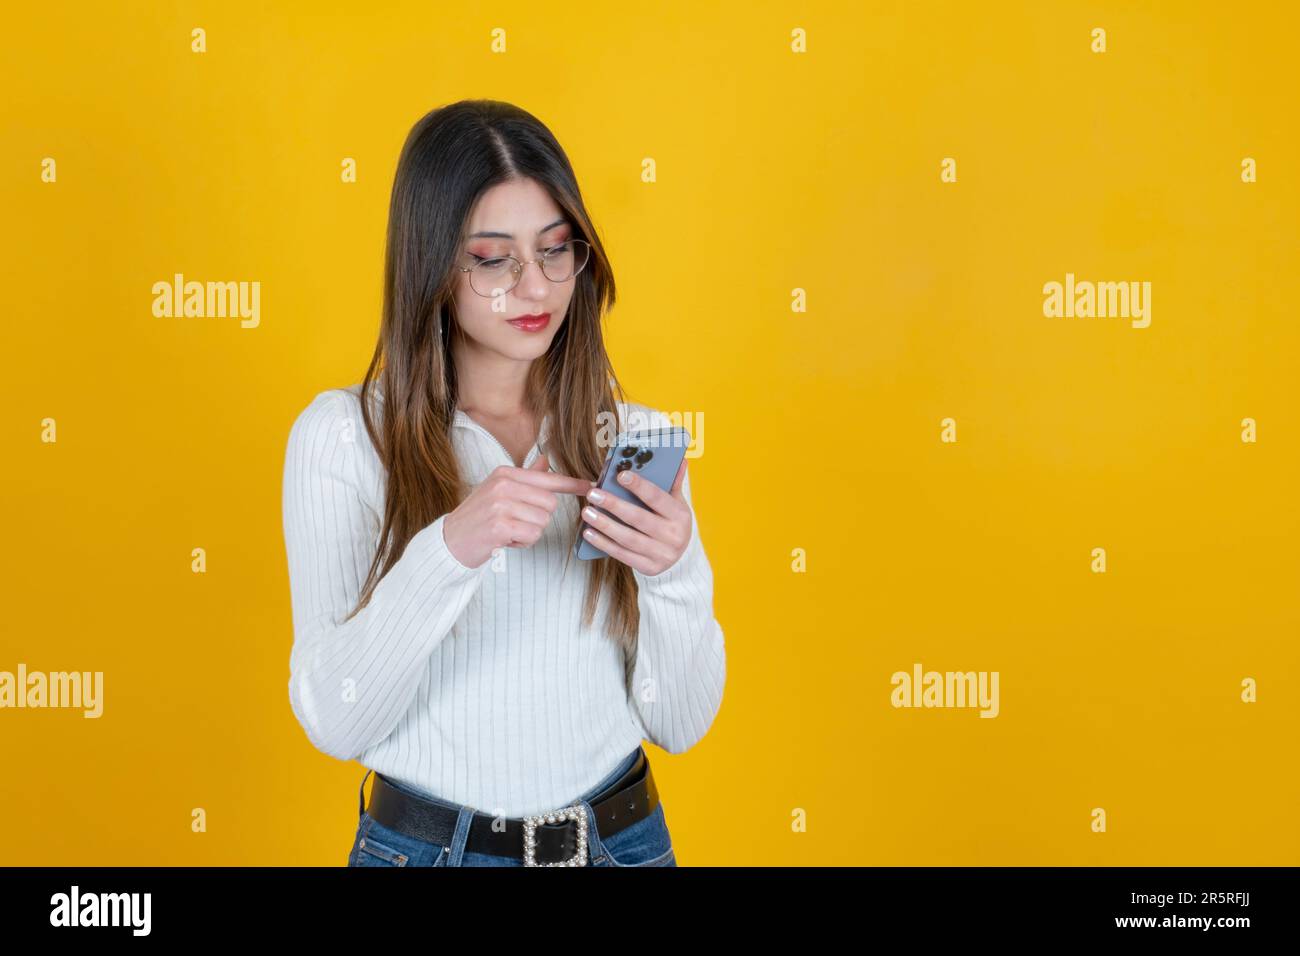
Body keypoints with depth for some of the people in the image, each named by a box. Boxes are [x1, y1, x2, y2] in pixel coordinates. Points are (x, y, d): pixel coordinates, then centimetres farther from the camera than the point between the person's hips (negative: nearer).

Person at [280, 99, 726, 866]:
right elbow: (333, 722, -15)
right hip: (423, 841, -2)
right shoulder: (342, 434, -10)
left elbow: (680, 724, -3)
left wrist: (676, 574, -21)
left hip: (621, 837, 2)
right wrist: (447, 552, -29)